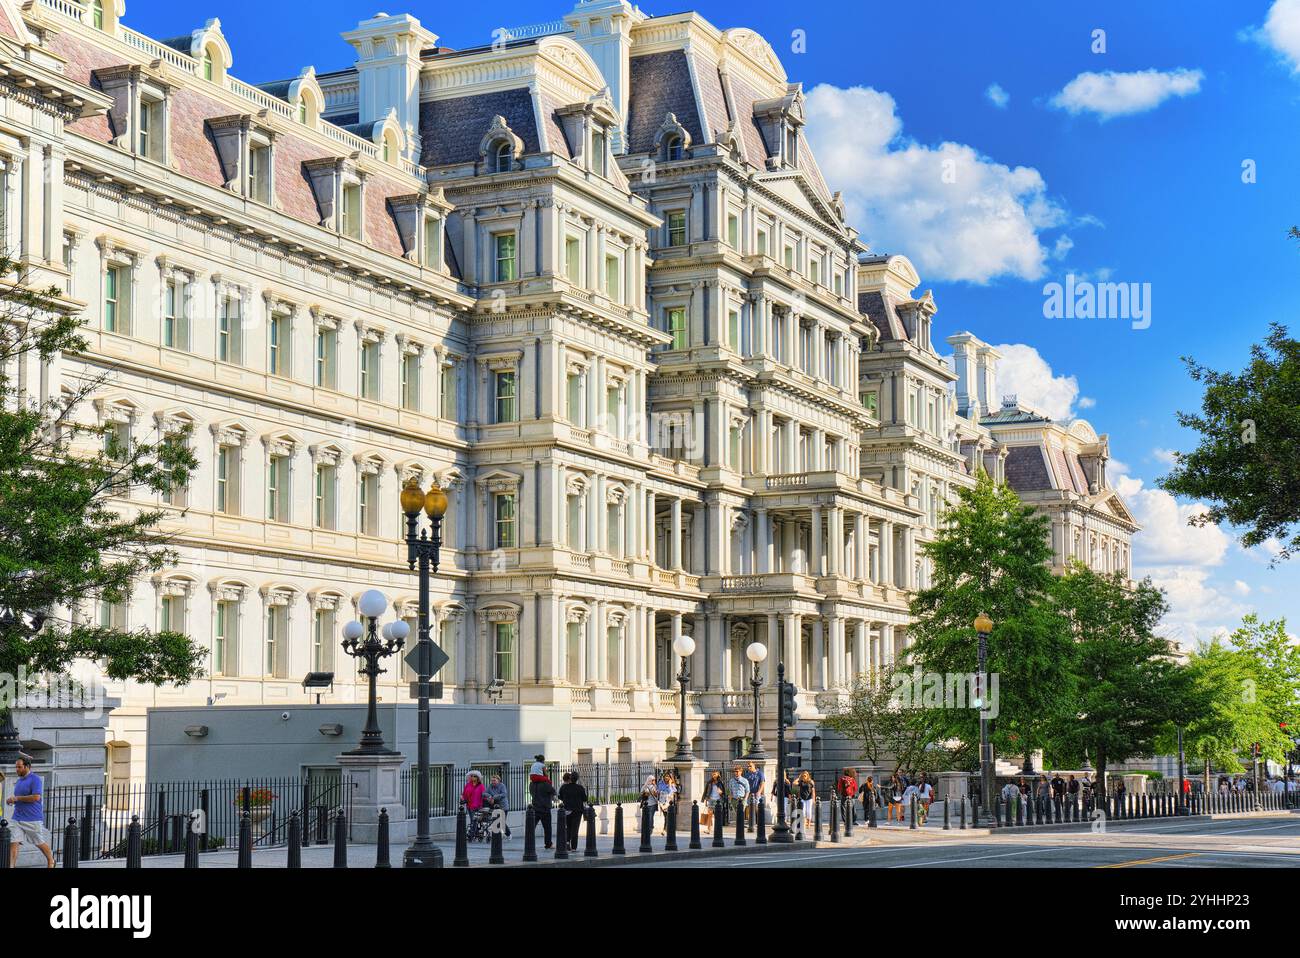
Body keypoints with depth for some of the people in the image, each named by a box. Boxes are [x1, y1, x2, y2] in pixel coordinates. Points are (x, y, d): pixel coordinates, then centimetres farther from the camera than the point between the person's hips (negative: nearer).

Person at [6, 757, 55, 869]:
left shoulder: (35, 779, -10)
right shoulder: (19, 781, 15)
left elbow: (36, 797, -21)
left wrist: (16, 798, -19)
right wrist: (11, 800, 5)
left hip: (33, 819, -7)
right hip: (17, 818, 7)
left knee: (40, 843, 7)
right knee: (13, 842, -7)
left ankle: (51, 861, 27)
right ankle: (12, 866, -9)